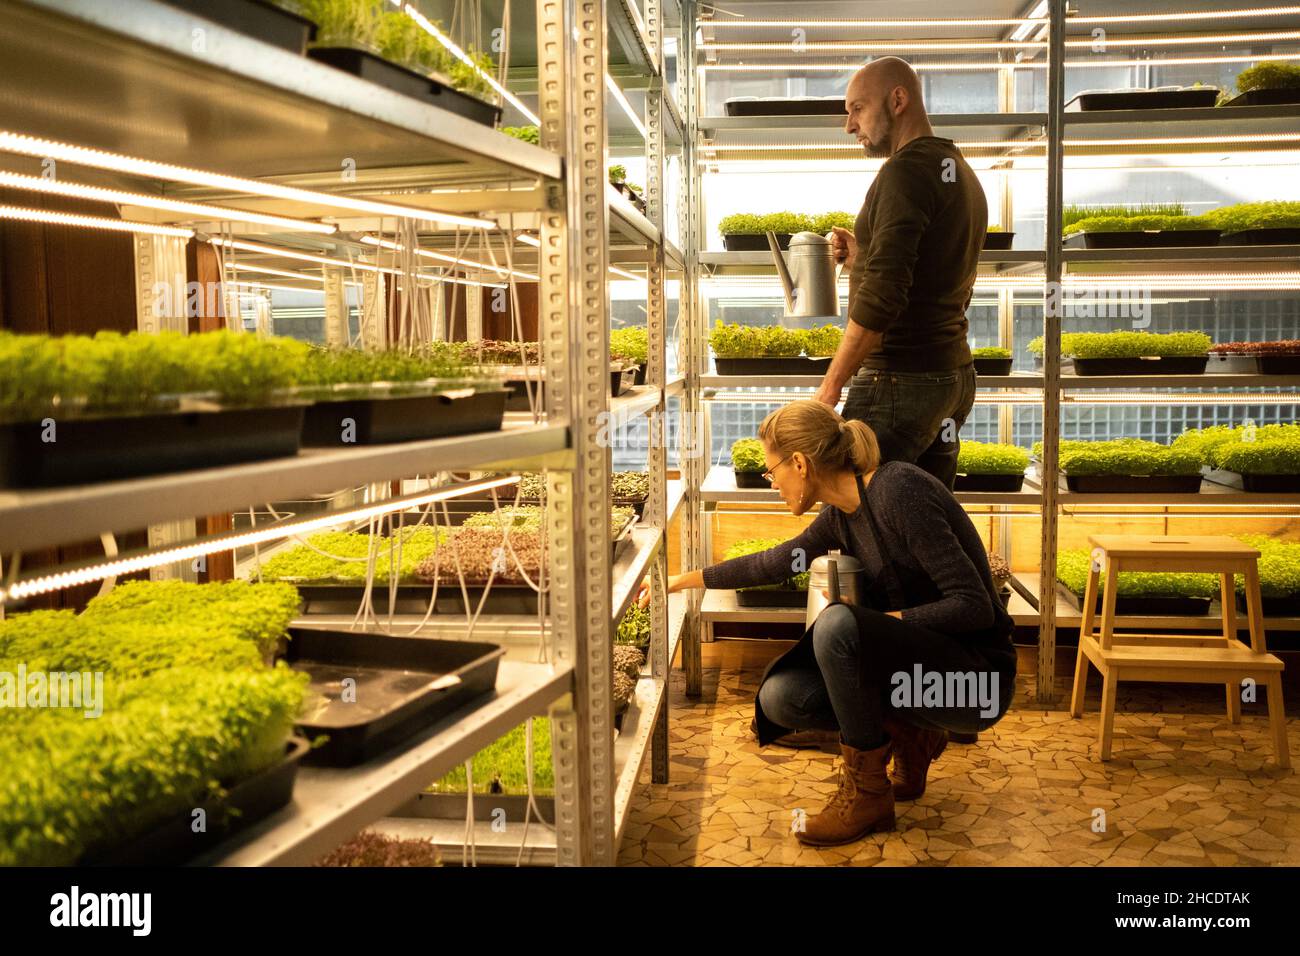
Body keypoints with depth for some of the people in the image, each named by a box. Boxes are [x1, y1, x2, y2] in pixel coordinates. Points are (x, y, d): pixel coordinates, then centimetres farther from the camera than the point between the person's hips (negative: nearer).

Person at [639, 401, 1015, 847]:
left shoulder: (899, 491, -23)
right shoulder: (842, 512, 3)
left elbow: (974, 605, -25)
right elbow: (779, 560, 21)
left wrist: (885, 620, -19)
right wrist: (683, 580, 27)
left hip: (977, 676, -8)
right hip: (919, 661, 8)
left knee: (837, 624, -31)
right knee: (780, 697, -6)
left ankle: (867, 792, -12)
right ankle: (909, 738, 12)